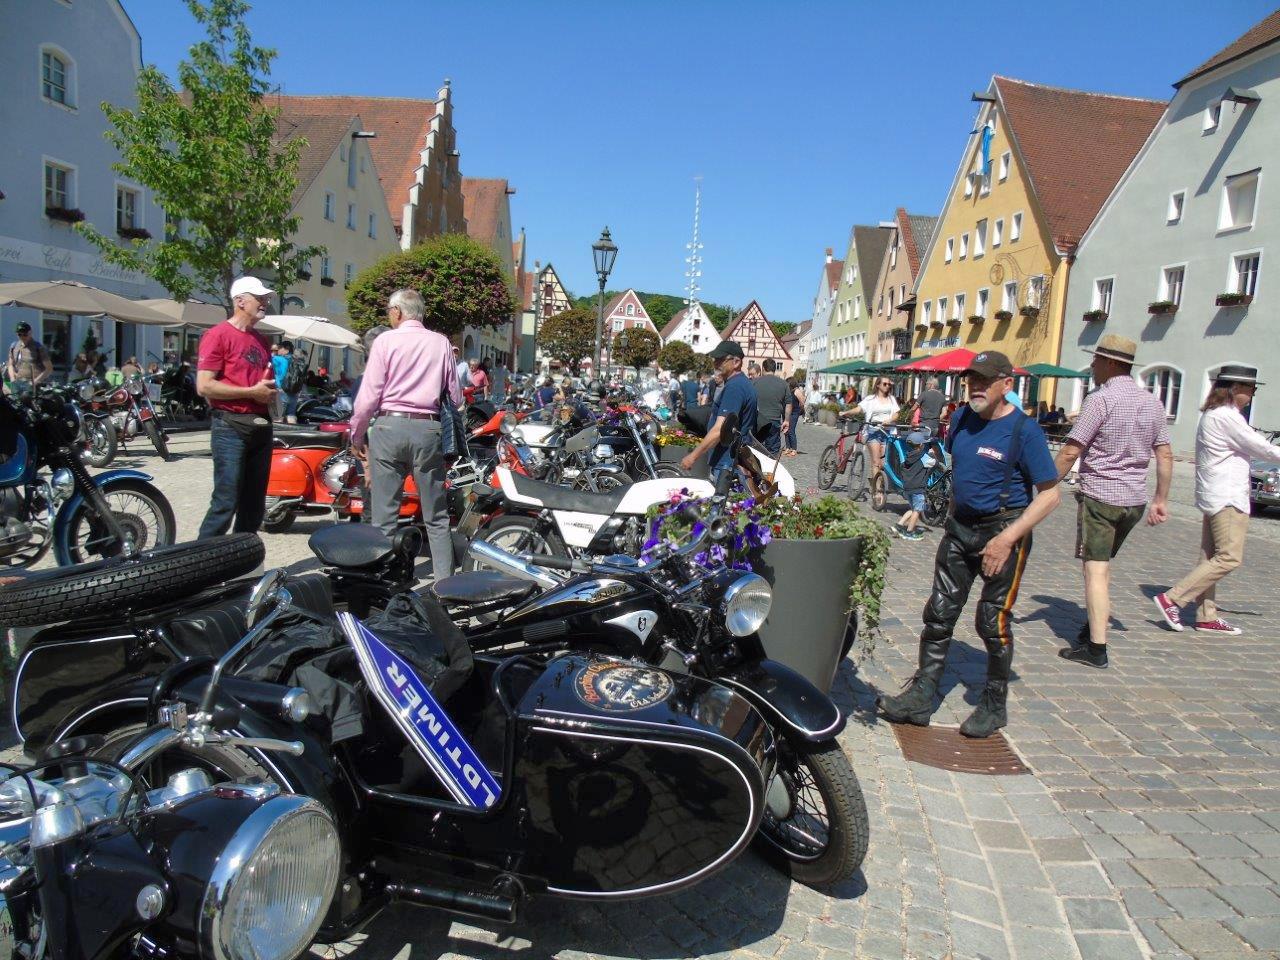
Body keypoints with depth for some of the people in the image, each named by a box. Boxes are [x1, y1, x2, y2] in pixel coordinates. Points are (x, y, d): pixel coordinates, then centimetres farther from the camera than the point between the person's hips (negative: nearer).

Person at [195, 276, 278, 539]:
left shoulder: (262, 340, 18)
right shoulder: (218, 334, -5)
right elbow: (204, 386, -14)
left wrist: (270, 392, 7)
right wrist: (252, 392, -15)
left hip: (262, 426, 8)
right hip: (231, 427, -8)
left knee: (254, 505, 11)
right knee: (226, 503, -11)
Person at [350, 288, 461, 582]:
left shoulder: (385, 341, -1)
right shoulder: (440, 343, 5)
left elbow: (369, 395, -5)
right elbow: (456, 396, 8)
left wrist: (356, 434, 6)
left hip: (389, 426, -2)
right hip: (427, 429, 2)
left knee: (384, 514, 4)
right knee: (436, 517, 8)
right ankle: (445, 580, 8)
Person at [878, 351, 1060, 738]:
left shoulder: (1024, 430, -14)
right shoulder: (961, 418, 4)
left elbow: (1050, 494, -15)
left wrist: (1007, 538, -21)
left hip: (1003, 531, -6)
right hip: (959, 527, 6)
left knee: (993, 622, 2)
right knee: (939, 614, 6)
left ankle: (994, 706, 20)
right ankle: (921, 697, 14)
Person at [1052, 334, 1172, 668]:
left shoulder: (1101, 399, -12)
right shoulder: (1153, 402, 10)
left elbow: (1070, 452, -14)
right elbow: (1165, 456, 12)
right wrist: (1161, 500, 18)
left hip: (1099, 495, -7)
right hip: (1134, 499, 7)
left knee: (1096, 568, -5)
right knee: (1104, 564, 20)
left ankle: (1096, 647, -6)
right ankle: (1094, 626, 28)